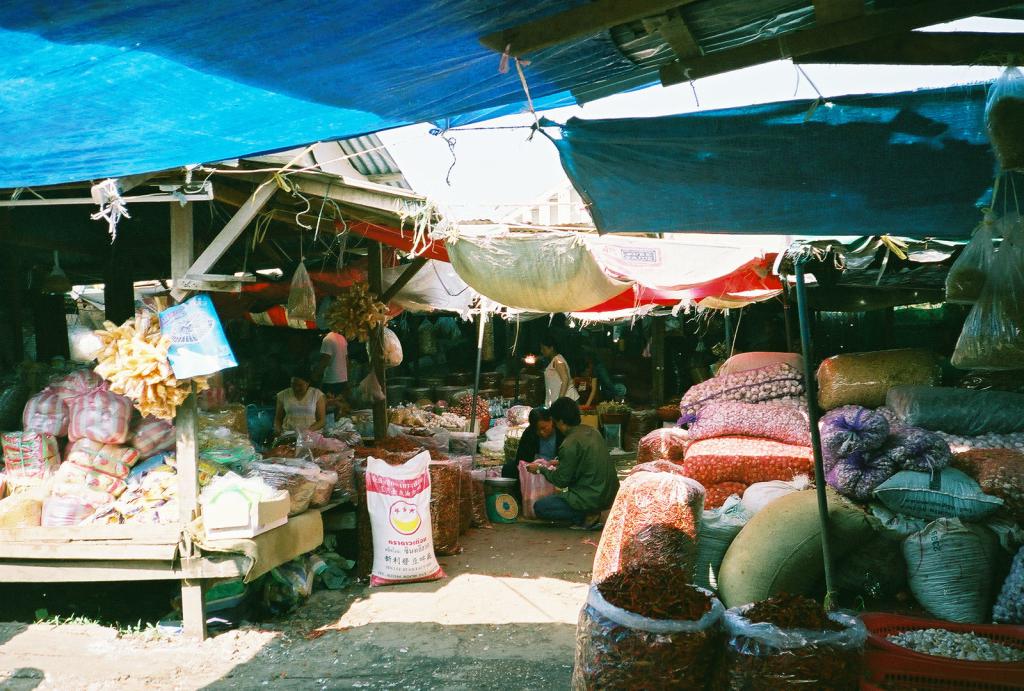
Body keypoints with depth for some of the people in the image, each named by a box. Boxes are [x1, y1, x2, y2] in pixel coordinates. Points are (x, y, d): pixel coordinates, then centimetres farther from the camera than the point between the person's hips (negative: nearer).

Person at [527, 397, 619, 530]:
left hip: (593, 498, -8)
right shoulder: (592, 432, 6)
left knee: (539, 508, 1)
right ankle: (591, 513, 9)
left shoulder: (570, 444, -19)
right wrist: (558, 463, 27)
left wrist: (541, 469, 4)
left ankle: (586, 517, -5)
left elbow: (561, 481, -11)